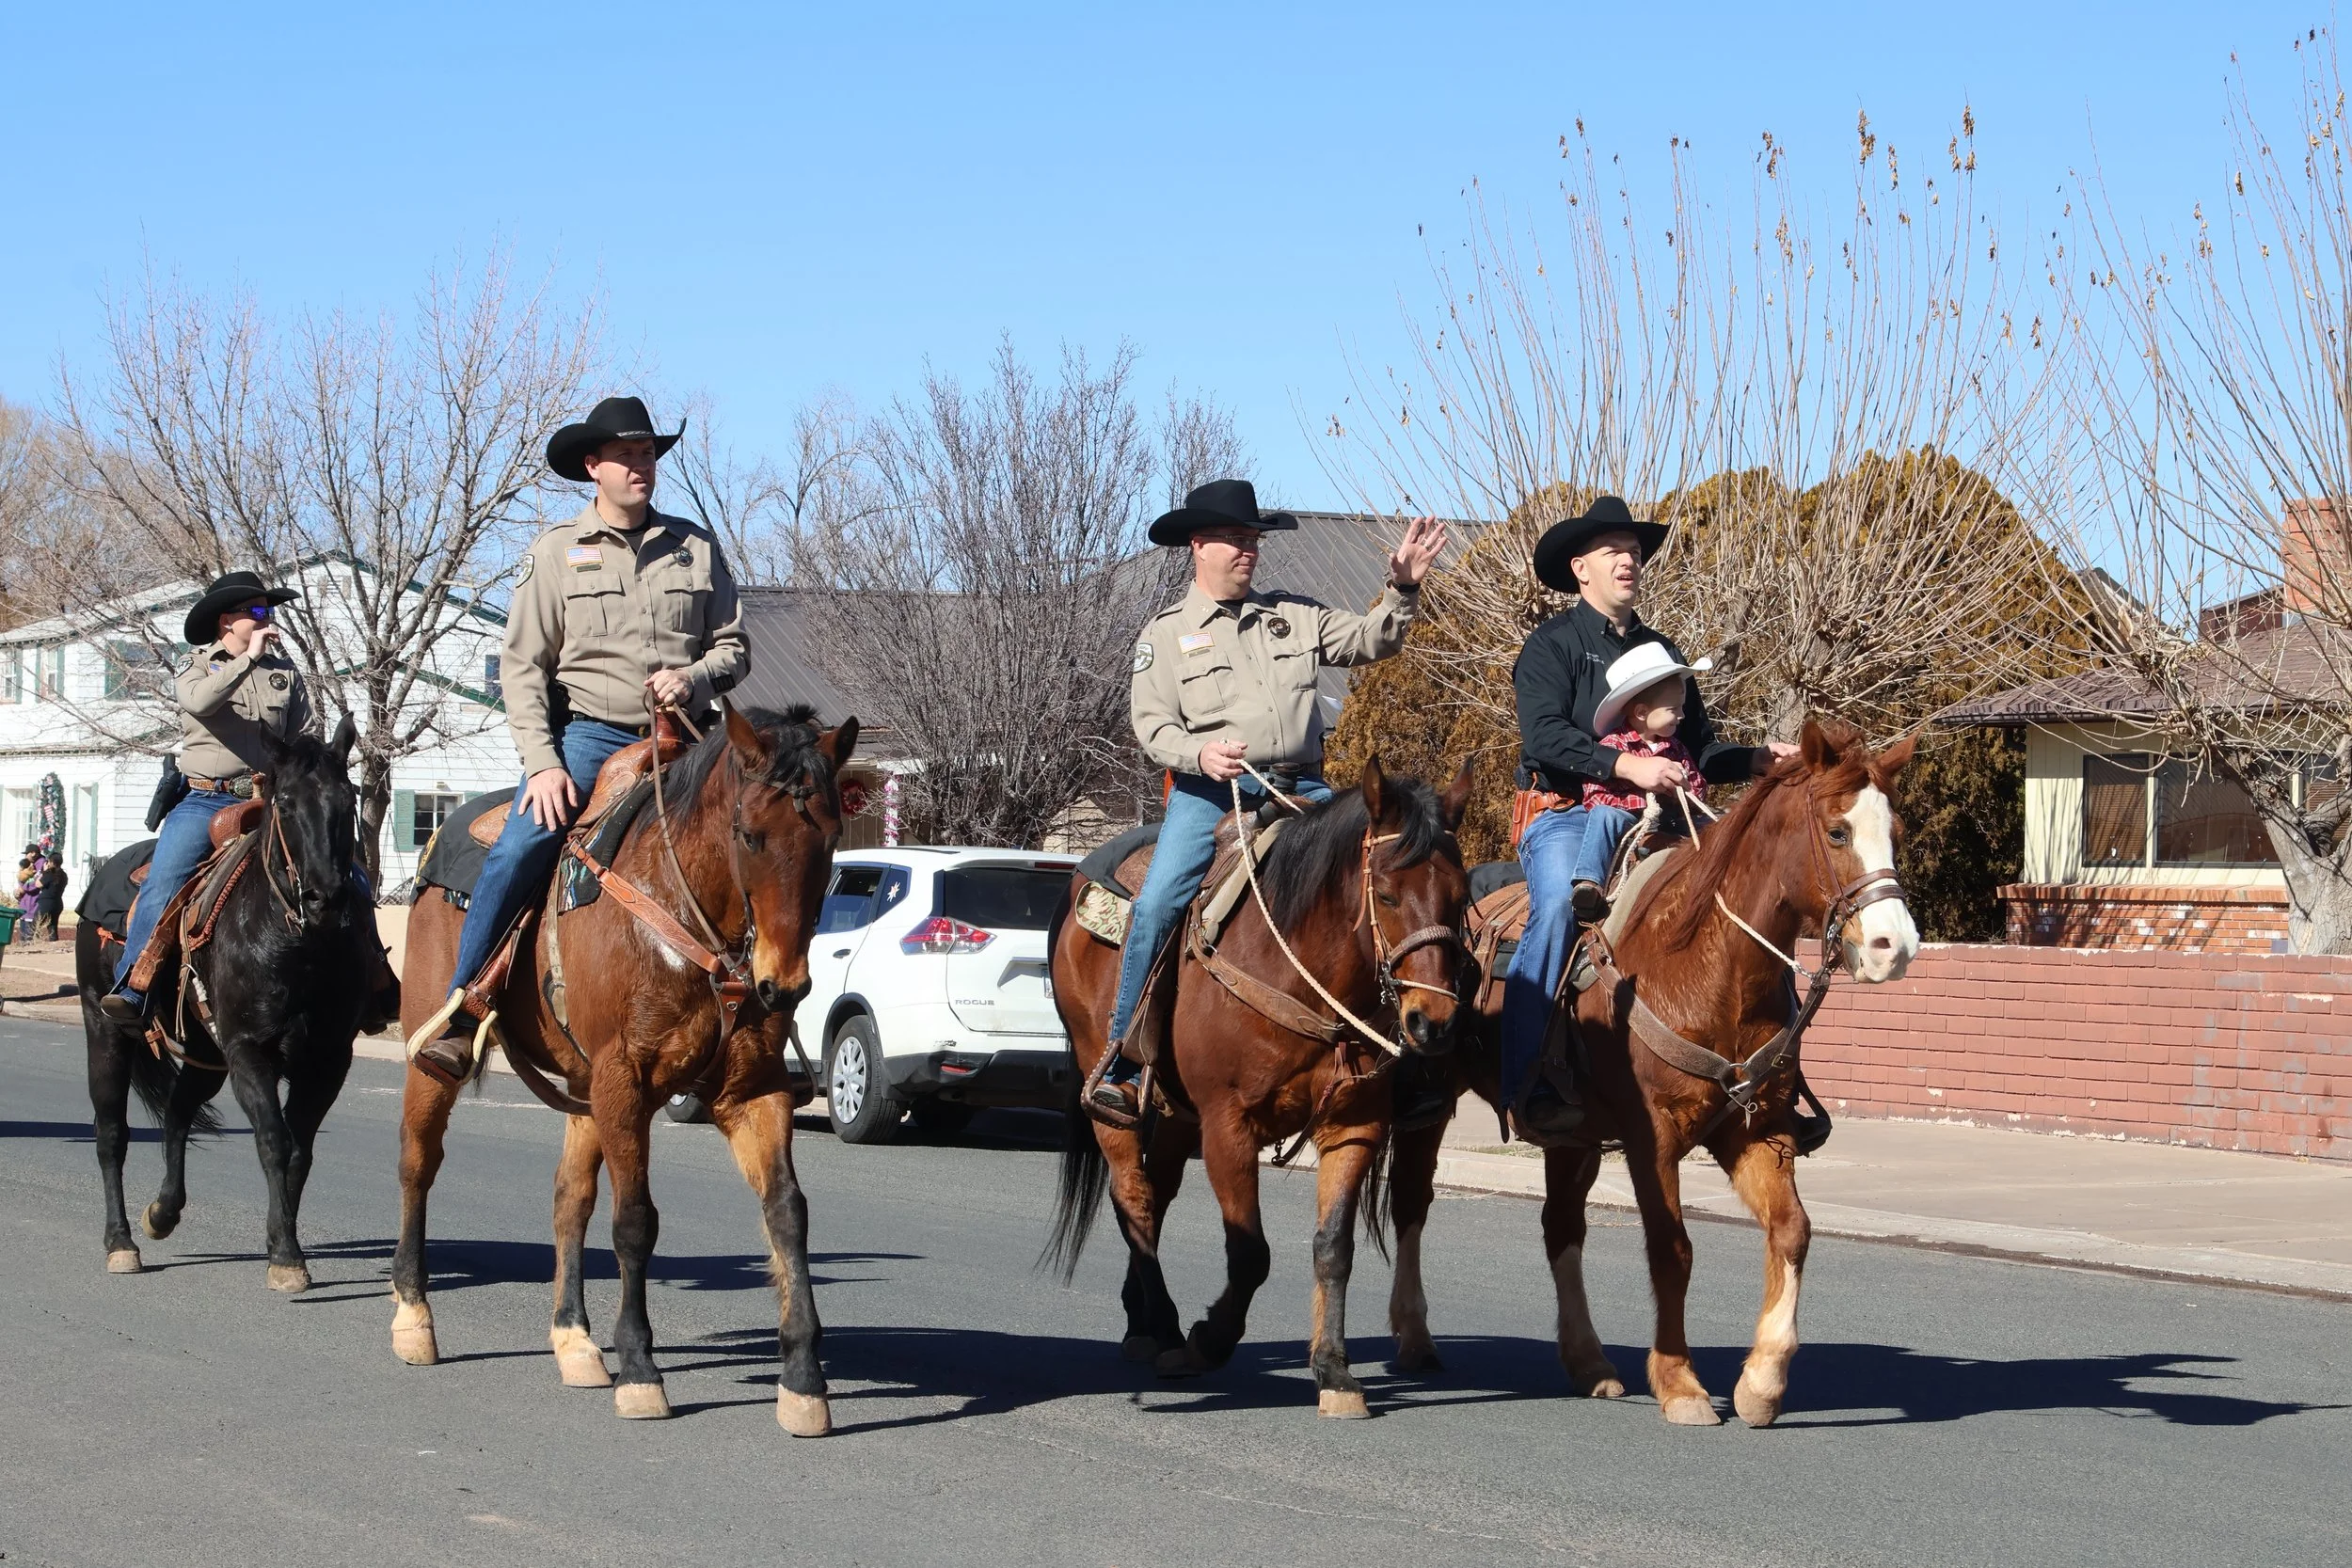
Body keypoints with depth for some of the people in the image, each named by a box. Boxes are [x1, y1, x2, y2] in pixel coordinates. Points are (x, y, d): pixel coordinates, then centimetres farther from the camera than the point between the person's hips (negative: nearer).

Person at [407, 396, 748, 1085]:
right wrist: (542, 762, -11)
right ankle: (457, 1017, -18)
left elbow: (732, 646, 14)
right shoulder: (556, 552, 5)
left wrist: (692, 679, -9)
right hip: (587, 732, -2)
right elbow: (522, 666, 1)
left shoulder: (696, 547, 11)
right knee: (517, 852, -23)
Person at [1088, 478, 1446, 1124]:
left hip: (1300, 789, 3)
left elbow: (1369, 642, 16)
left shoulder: (1295, 616, 19)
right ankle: (1120, 1066, -14)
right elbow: (1151, 723, 3)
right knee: (1155, 907, -21)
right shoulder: (1166, 633, 10)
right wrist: (1197, 754, -17)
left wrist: (1402, 591, -2)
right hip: (1210, 793, -3)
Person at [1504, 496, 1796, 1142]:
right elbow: (1545, 737, -12)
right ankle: (1527, 1083, -35)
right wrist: (1625, 765, -25)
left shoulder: (1663, 652, 23)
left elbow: (1700, 750, 25)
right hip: (1568, 815, -6)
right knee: (1558, 906, -34)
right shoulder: (1552, 645, 5)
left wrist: (1759, 758, 6)